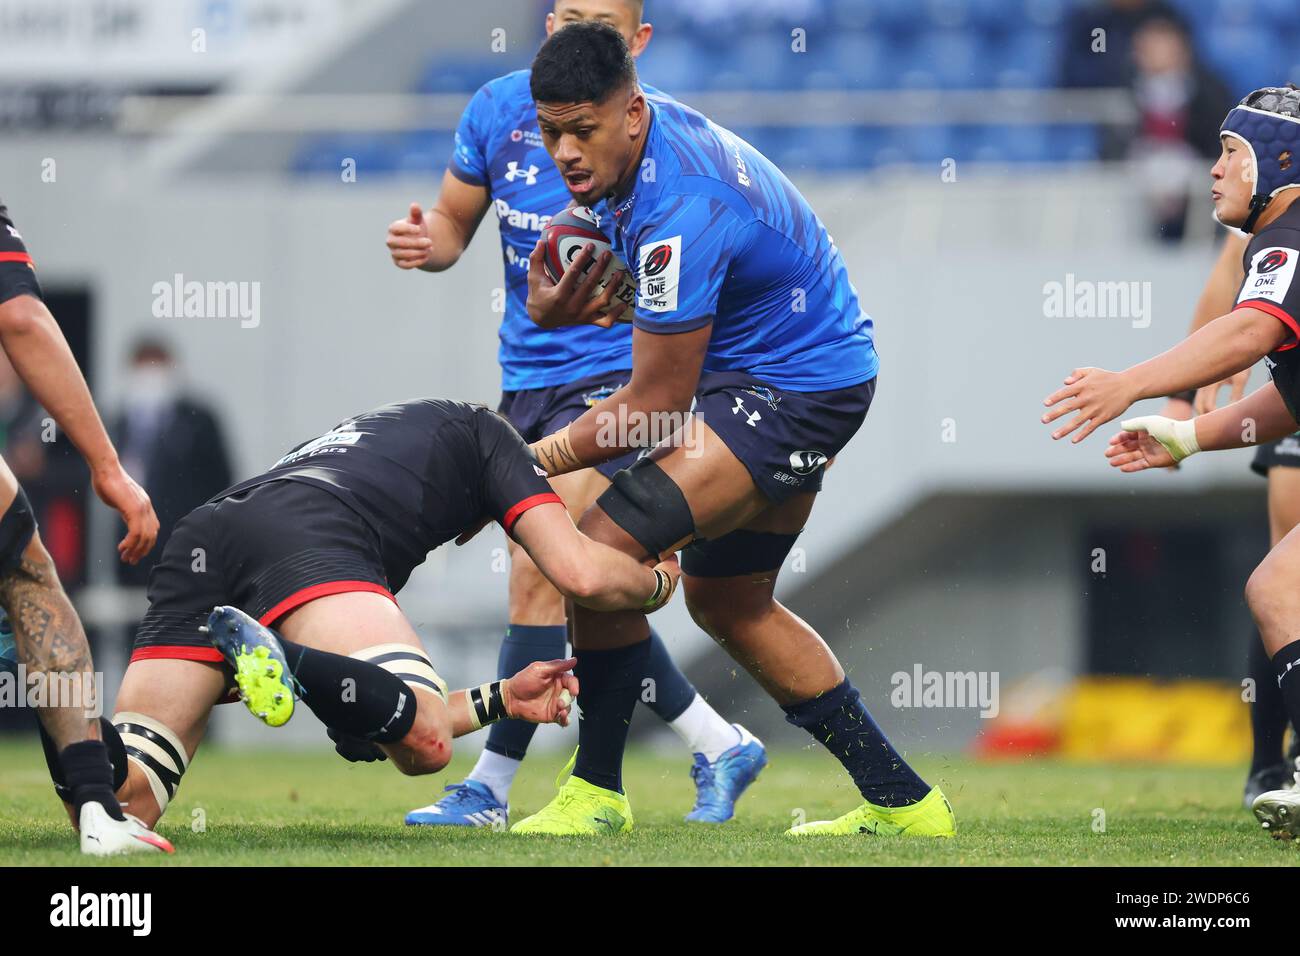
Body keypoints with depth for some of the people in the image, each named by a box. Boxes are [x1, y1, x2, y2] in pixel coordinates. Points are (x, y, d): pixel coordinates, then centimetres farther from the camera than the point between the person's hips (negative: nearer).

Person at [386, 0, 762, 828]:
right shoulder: (502, 109, 2)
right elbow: (455, 224, 14)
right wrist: (425, 241, -8)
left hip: (612, 378, -6)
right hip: (526, 380, 6)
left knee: (540, 575, -17)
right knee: (582, 595, 7)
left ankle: (491, 787, -11)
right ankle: (719, 747, 21)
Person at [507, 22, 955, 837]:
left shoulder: (680, 215, -30)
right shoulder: (660, 125, -2)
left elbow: (657, 402, -22)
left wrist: (534, 459, -14)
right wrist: (564, 309, 1)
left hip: (795, 393, -11)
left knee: (606, 547, -21)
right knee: (727, 601, 21)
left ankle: (598, 793, -8)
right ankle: (902, 800, 25)